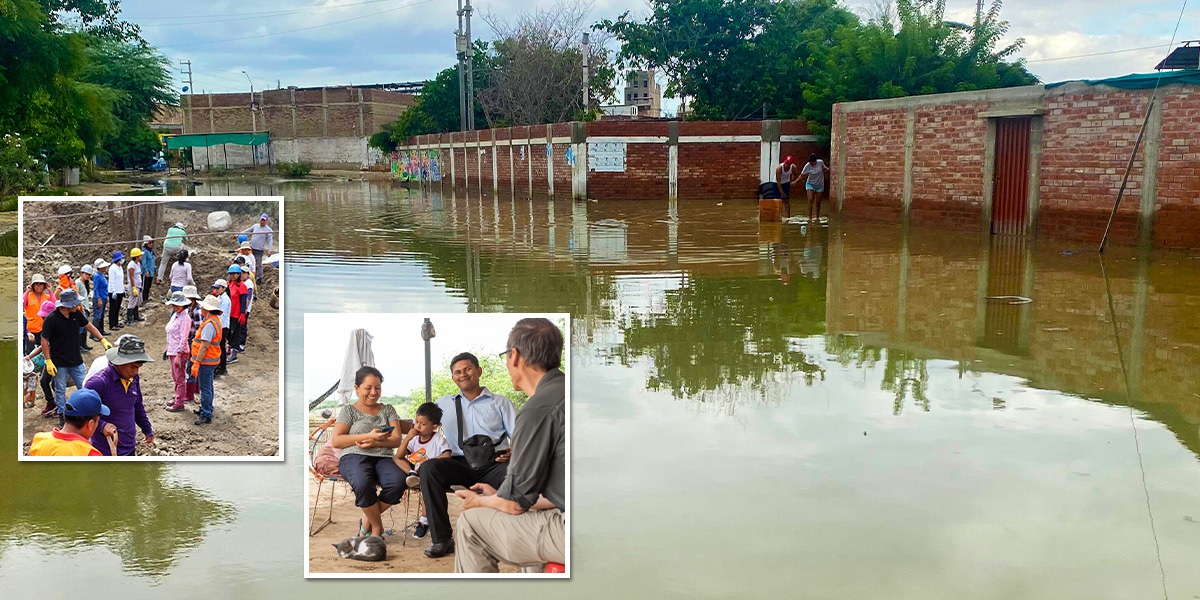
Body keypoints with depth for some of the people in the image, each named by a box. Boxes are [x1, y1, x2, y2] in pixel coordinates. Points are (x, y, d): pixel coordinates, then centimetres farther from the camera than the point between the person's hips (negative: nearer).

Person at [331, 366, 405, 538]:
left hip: (383, 458, 3)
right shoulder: (348, 410, 14)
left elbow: (396, 440, 9)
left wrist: (375, 443, -12)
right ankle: (377, 525, -14)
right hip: (354, 457, -3)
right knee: (362, 483, -39)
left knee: (398, 482, -33)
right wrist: (368, 436, -11)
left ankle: (368, 519, -9)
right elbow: (336, 441, 0)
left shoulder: (388, 409, 21)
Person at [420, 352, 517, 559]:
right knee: (429, 468, -29)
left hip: (493, 464, -2)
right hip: (461, 466, 2)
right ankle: (442, 539, -25)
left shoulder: (500, 403, 19)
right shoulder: (443, 404, 25)